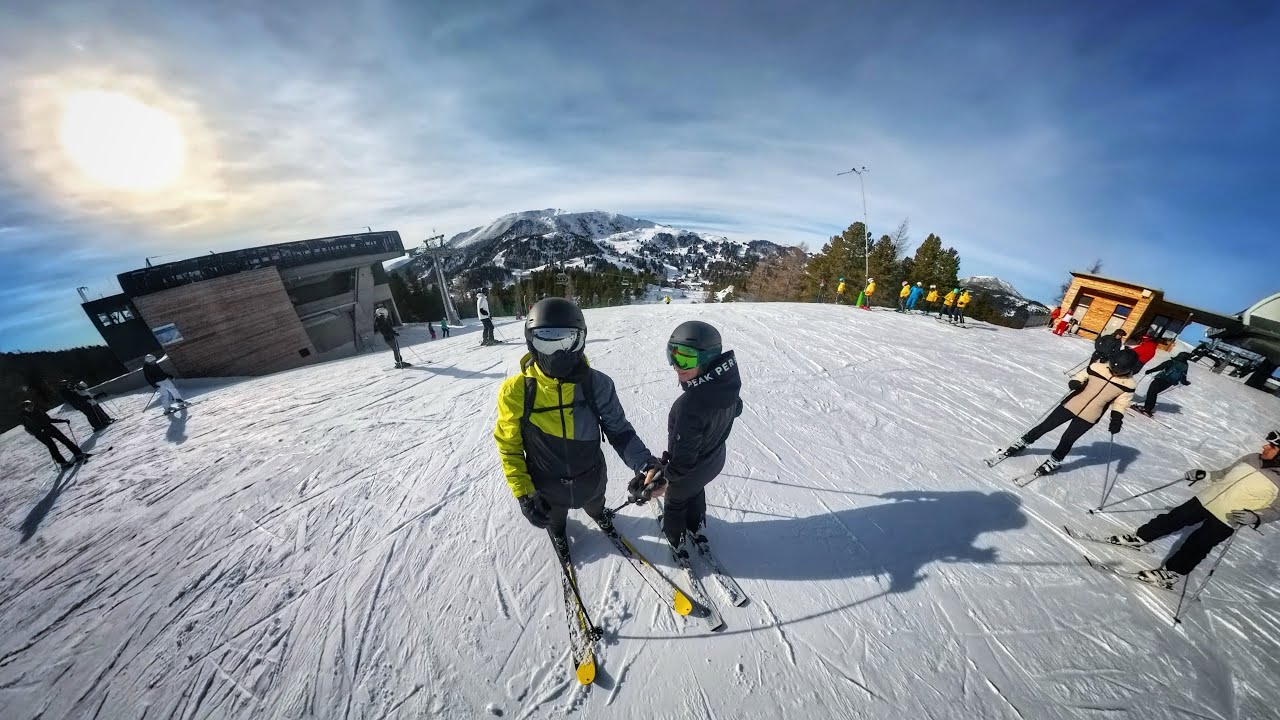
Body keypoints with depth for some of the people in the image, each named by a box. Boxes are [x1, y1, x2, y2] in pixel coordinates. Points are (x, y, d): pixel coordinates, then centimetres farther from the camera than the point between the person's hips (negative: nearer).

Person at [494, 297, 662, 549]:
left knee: (595, 505, 35)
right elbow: (509, 446, -13)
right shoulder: (515, 391, -26)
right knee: (555, 518, 33)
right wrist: (523, 494, -17)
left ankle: (598, 515, 70)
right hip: (548, 488, 0)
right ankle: (557, 531, 68)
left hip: (592, 478, 1)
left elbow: (619, 430, -18)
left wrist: (646, 464, -33)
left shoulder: (597, 384, -26)